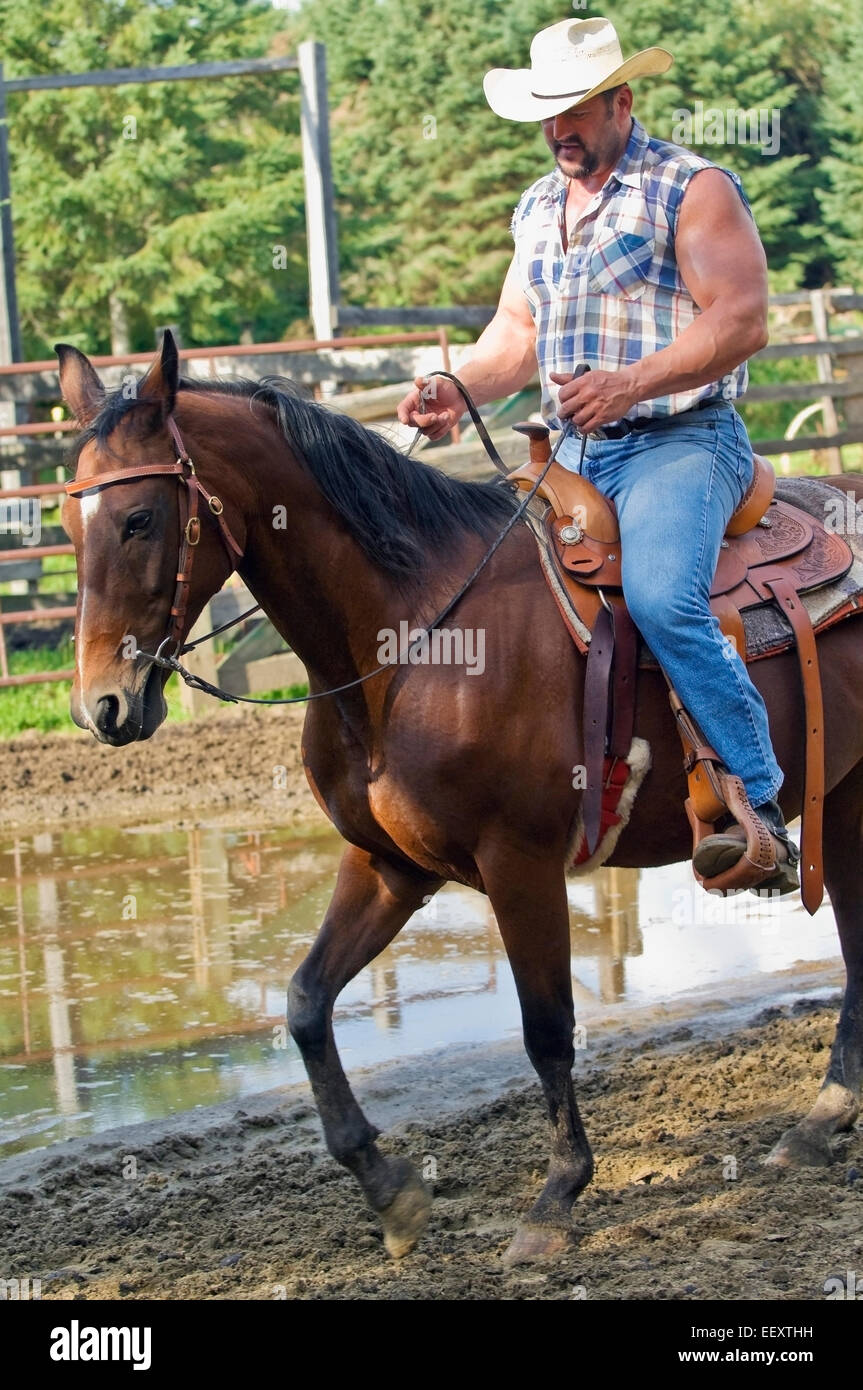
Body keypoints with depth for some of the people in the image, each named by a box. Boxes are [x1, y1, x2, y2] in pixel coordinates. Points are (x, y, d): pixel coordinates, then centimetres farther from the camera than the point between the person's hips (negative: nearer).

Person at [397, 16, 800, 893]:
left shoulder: (691, 188, -4)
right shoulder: (538, 209, 18)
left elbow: (741, 321, -13)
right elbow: (516, 334, 20)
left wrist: (631, 384, -24)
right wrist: (461, 391, -2)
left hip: (680, 439, -8)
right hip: (574, 455, 8)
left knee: (661, 599, -31)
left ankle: (761, 811, -26)